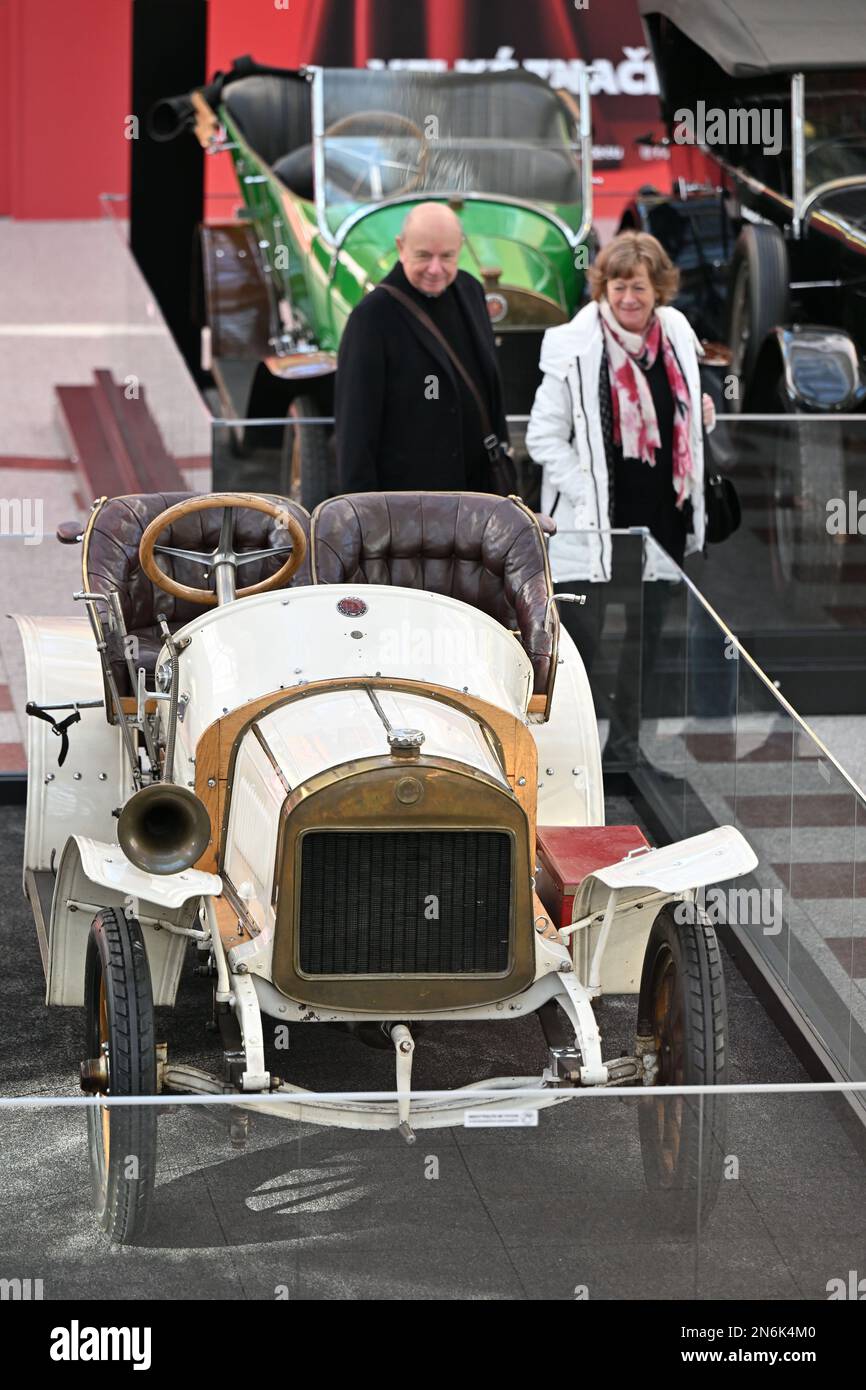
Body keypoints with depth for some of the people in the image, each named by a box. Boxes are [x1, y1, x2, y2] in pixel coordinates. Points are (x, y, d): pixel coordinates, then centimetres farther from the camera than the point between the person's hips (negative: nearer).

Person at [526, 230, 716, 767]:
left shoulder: (678, 335, 7)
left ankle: (624, 746, 25)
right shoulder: (573, 346, -9)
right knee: (580, 641, -5)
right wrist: (588, 498, -16)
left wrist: (703, 416, 3)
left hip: (661, 518, 5)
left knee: (644, 640, 12)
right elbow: (544, 437, -10)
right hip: (592, 526, -5)